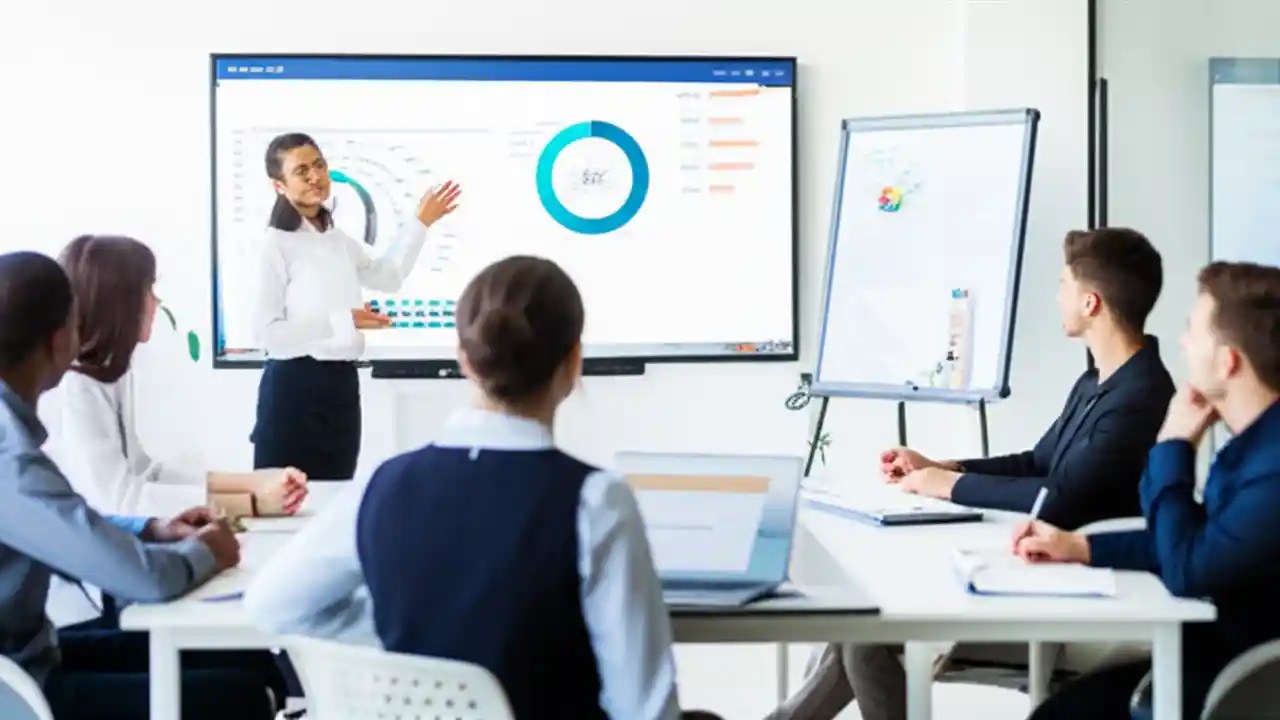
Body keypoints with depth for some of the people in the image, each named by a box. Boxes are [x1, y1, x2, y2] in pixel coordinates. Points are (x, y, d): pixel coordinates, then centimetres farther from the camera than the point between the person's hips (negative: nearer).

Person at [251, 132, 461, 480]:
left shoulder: (339, 240, 11)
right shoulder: (277, 243, -12)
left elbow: (389, 276, 29)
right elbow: (266, 330, -18)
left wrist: (420, 223, 25)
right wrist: (344, 321, -17)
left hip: (341, 383, 7)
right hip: (294, 384, -7)